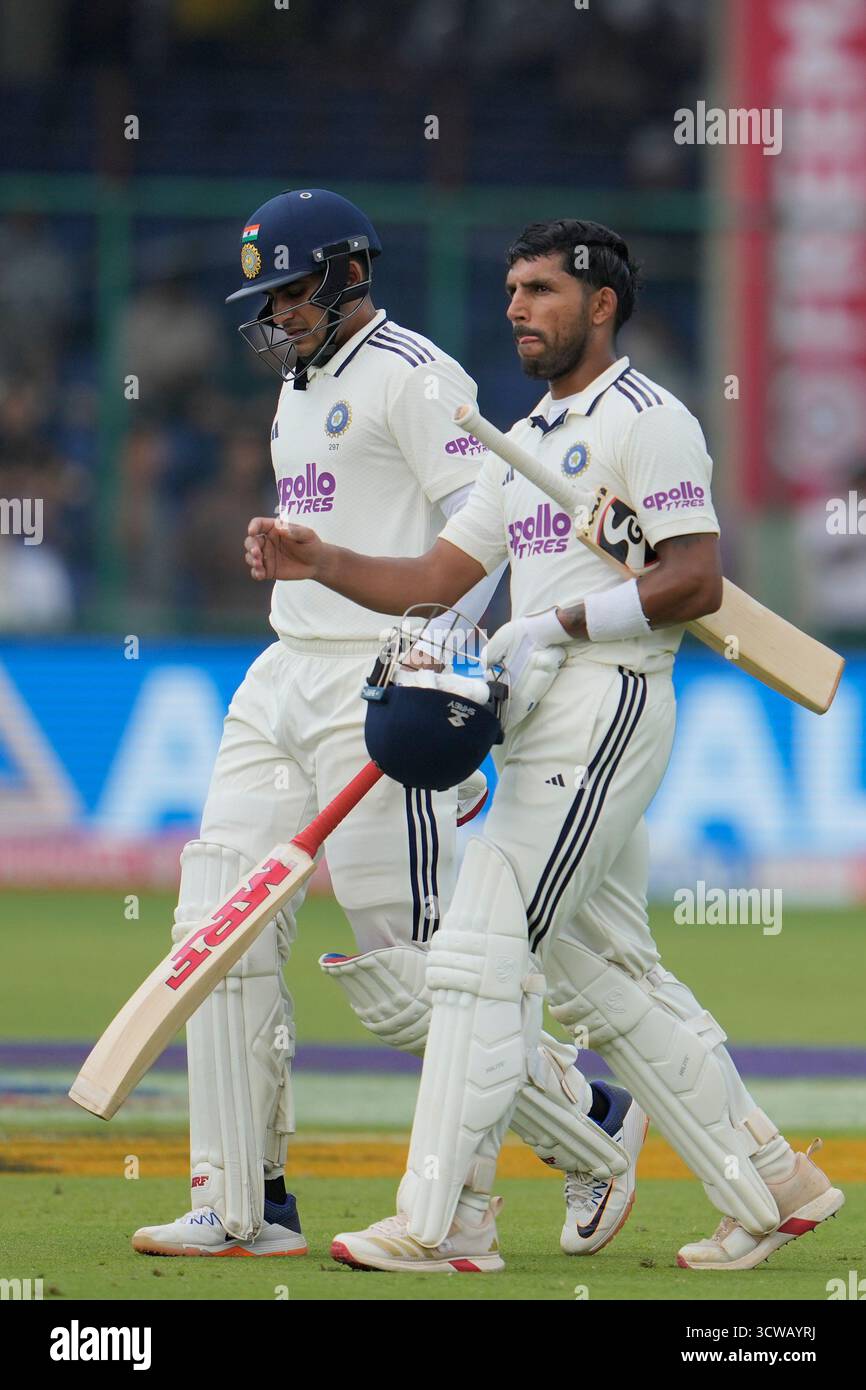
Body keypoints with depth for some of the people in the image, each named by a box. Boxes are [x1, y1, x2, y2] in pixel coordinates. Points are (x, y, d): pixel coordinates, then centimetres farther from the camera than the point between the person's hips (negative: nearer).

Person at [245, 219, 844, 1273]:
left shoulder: (648, 421, -7)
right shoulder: (528, 442, 21)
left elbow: (696, 582, -15)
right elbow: (435, 579, 16)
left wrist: (556, 624, -18)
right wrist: (319, 564, 1)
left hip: (609, 703, -10)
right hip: (543, 723, 10)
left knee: (481, 948, -12)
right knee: (600, 971, 11)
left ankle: (445, 1221, -12)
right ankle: (770, 1189, 17)